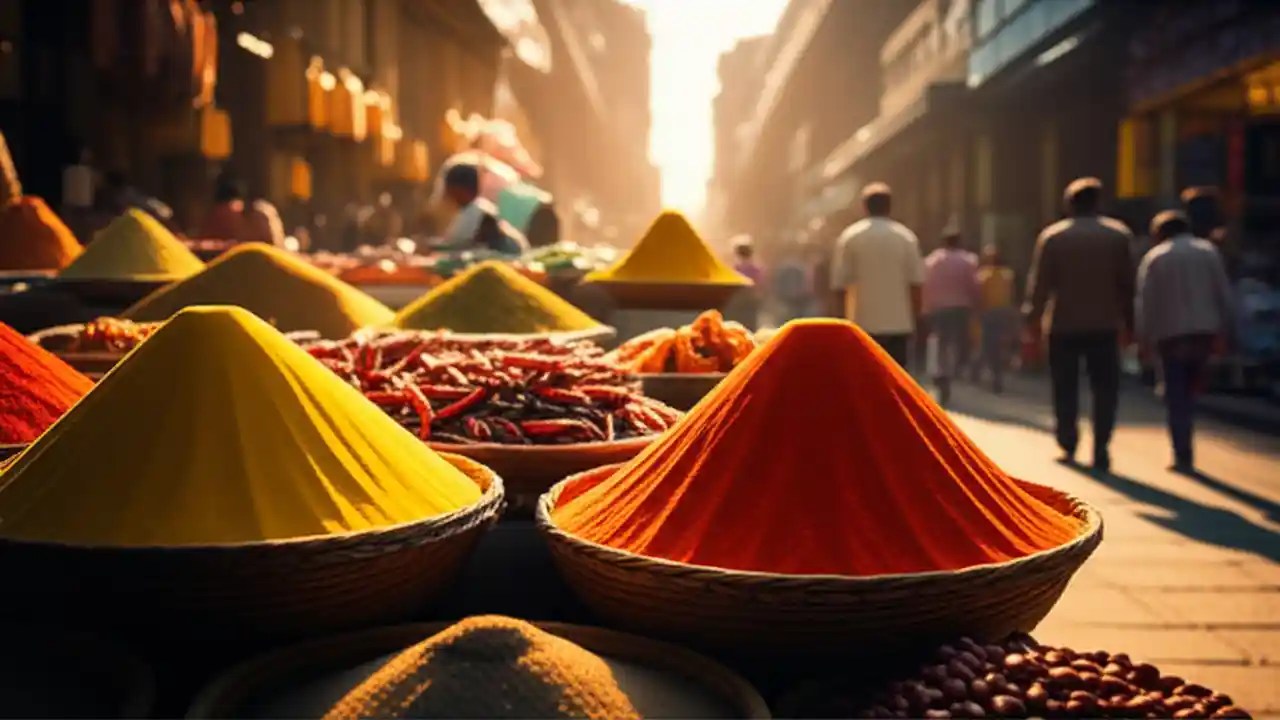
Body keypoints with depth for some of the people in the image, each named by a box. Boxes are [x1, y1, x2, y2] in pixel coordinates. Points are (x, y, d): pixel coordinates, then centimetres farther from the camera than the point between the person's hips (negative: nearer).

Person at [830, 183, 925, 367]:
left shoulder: (849, 237, 0)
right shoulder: (907, 237, 3)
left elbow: (838, 286, -4)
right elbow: (915, 284, -1)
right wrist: (914, 320, 8)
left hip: (863, 324, -1)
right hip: (898, 324, 1)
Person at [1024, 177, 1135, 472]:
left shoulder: (1052, 237, -1)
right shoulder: (1118, 234, 2)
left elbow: (1039, 284, -4)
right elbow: (1127, 284, 1)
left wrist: (1032, 320, 1)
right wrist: (1129, 322, 8)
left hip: (1063, 326, 0)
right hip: (1104, 325, 0)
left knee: (1066, 389, 10)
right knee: (1104, 389, 5)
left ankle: (1068, 446, 14)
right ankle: (1100, 450, -3)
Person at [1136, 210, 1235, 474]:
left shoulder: (1154, 258, 1)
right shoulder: (1208, 251, 9)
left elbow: (1145, 303, -4)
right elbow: (1224, 294, 7)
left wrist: (1144, 340, 0)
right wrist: (1224, 330, 11)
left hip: (1171, 334, -3)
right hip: (1205, 331, 3)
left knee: (1176, 397, 1)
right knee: (1190, 390, 15)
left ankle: (1183, 456, -5)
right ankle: (1184, 453, 14)